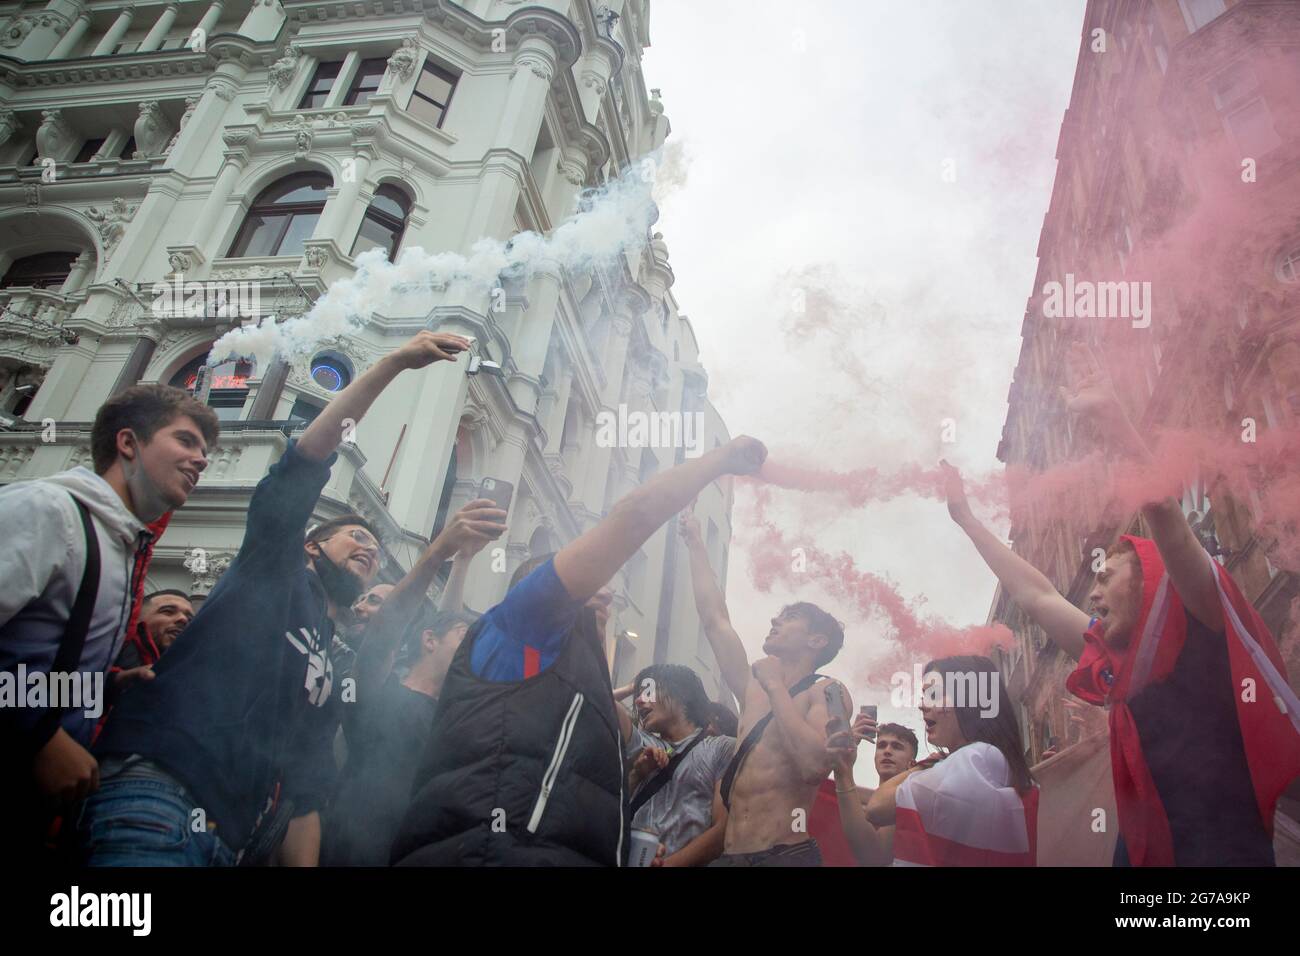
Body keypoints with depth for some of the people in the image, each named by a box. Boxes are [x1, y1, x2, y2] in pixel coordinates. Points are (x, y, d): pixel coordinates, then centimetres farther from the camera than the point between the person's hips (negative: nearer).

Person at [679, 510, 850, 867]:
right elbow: (714, 620, 16)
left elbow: (814, 765, -22)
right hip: (730, 856, 6)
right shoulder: (752, 688, 14)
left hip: (787, 855, -6)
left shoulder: (827, 691, -4)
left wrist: (777, 687, -13)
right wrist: (695, 545, 20)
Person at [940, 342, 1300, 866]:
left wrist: (1107, 414, -19)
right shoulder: (1118, 663, 14)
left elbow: (1163, 511, -18)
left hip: (1225, 850, -7)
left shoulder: (1204, 638, -4)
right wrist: (965, 517, 26)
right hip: (1142, 852, 7)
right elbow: (1035, 594, 21)